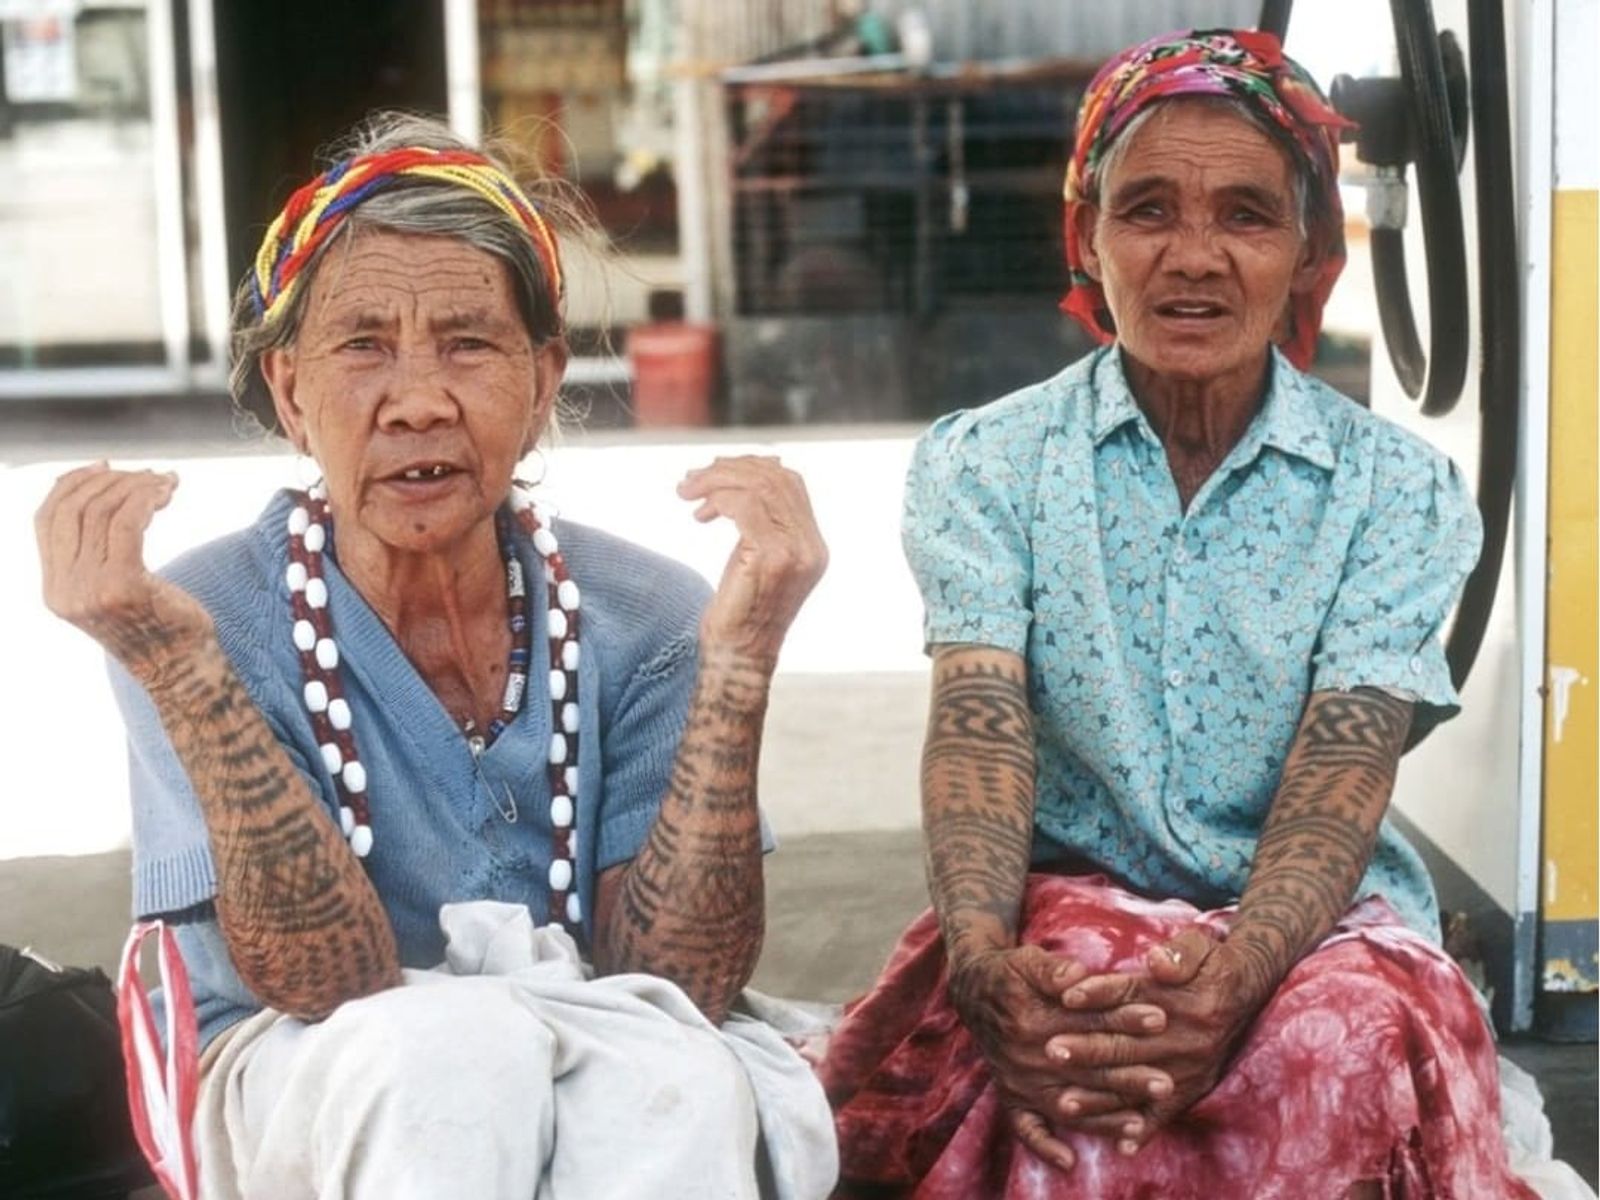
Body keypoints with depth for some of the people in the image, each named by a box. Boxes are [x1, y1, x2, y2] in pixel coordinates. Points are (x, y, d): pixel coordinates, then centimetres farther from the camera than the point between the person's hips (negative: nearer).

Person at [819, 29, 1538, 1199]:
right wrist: (984, 958, -33)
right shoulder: (984, 464, 2)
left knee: (1344, 1039, -35)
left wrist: (1237, 973, -33)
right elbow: (979, 726, -11)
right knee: (1083, 1091, -36)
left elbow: (1345, 765, -11)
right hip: (1064, 901, 0)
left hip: (1308, 925, 1)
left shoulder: (1398, 488, 1)